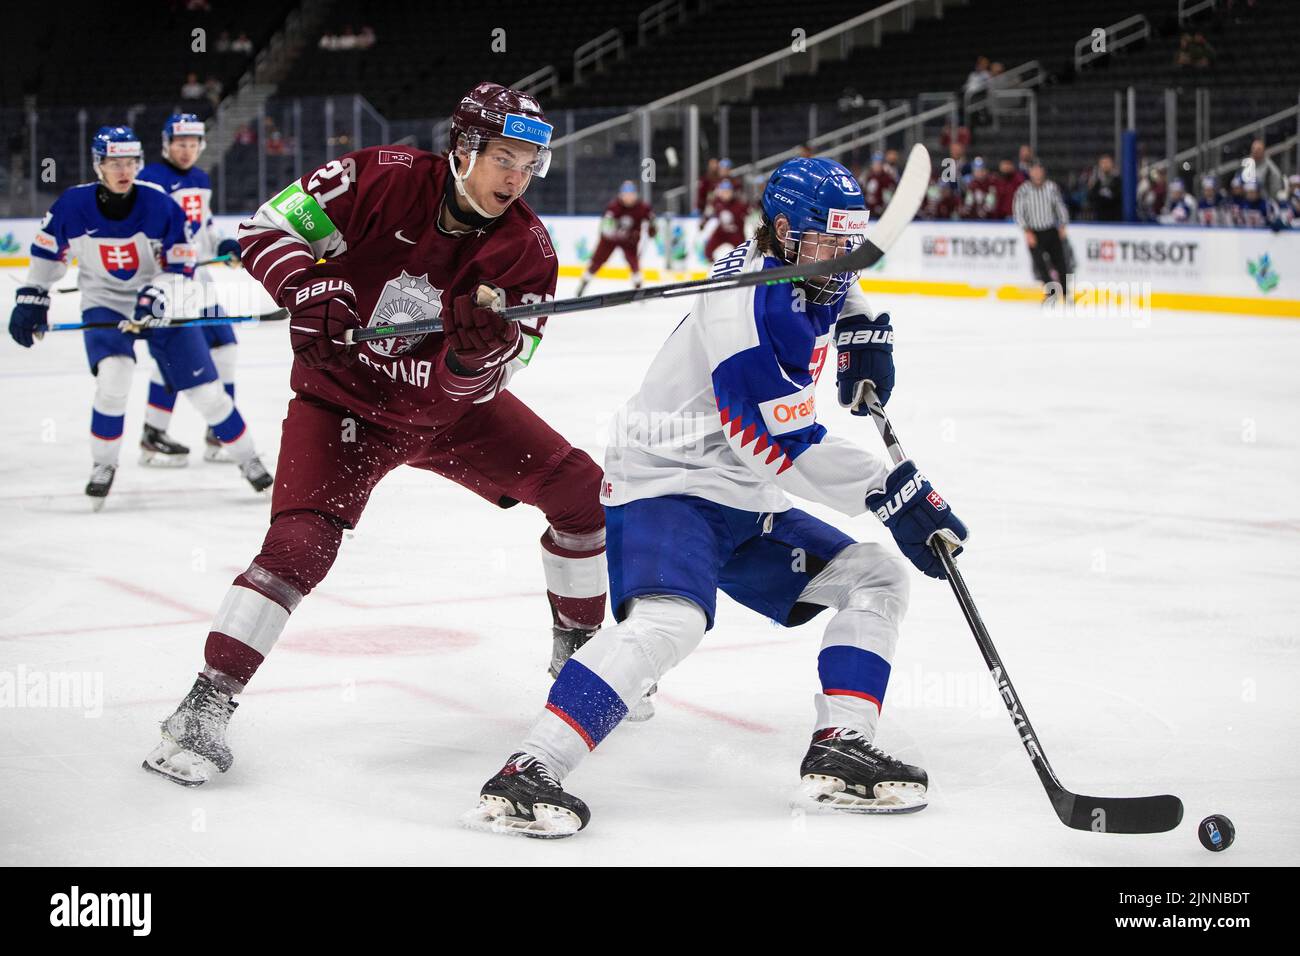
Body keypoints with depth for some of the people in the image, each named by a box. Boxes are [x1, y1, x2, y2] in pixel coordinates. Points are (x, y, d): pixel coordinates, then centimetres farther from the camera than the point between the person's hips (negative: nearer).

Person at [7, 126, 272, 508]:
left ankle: (247, 458, 19)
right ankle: (104, 465, -2)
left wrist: (158, 296, -31)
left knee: (205, 387, -1)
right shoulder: (73, 205, -15)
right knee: (113, 377, -24)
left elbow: (181, 268, -14)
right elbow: (48, 251, 3)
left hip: (160, 305, 0)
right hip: (105, 305, 0)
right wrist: (32, 297, 3)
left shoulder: (160, 205, -19)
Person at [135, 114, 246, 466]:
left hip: (197, 280, 9)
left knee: (222, 347, 8)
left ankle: (221, 433, 18)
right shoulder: (152, 179, -11)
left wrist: (223, 244, 11)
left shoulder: (201, 180, 15)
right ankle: (152, 437, -6)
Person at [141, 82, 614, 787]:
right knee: (301, 542, -23)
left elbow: (471, 383, -18)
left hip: (448, 404, 4)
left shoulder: (525, 248, -13)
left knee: (578, 489, -2)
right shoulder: (383, 180, -20)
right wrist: (311, 290, -32)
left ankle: (580, 646, 20)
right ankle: (205, 708, -16)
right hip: (343, 400, -4)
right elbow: (267, 229, -14)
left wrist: (482, 344, -41)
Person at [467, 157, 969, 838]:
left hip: (744, 501, 10)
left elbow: (837, 287, 36)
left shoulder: (803, 277, 7)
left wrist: (862, 332, 16)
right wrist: (892, 492, -21)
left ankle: (839, 752, -6)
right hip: (664, 487, -10)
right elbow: (785, 448, -25)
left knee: (876, 578, 6)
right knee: (670, 620, -35)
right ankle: (528, 772, -39)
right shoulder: (753, 308, -22)